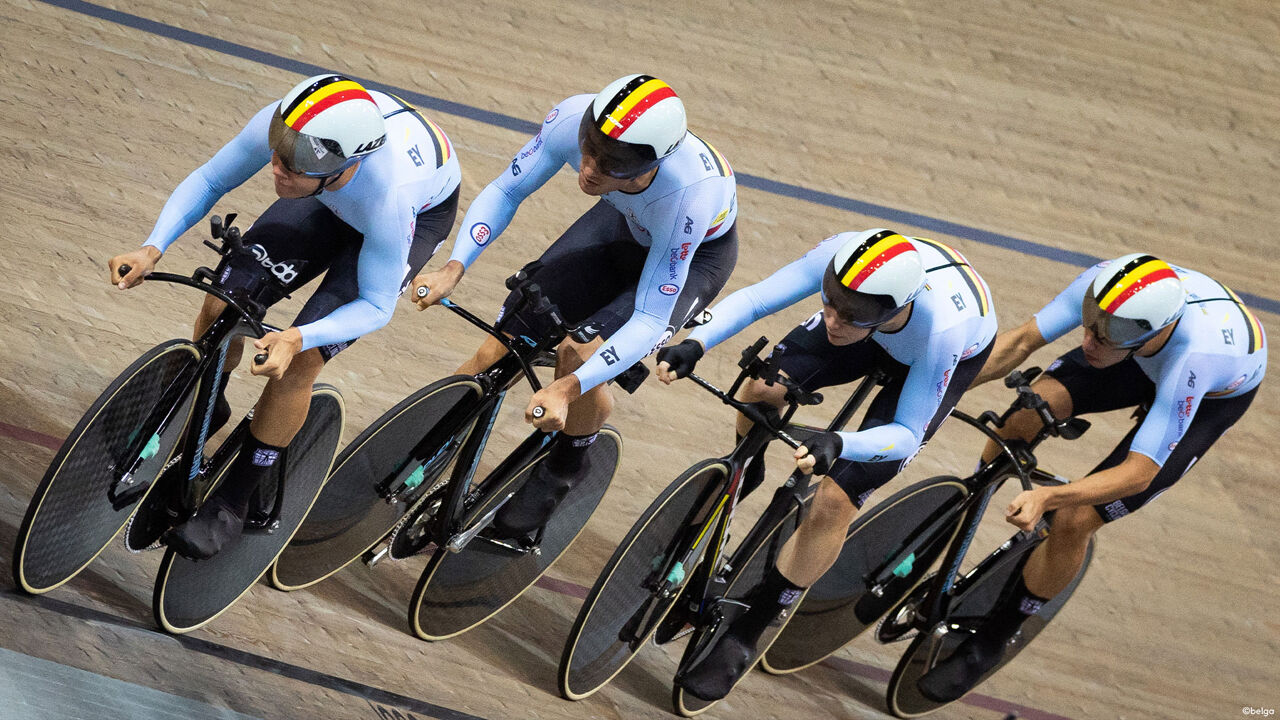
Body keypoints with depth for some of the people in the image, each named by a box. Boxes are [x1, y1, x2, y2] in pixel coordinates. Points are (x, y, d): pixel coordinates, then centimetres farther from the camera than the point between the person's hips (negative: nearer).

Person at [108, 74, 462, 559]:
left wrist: (298, 339, -46)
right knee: (223, 305, -7)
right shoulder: (279, 125, -36)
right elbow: (210, 180, -16)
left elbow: (376, 305, -29)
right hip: (334, 204, 4)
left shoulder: (390, 196, -45)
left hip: (422, 213, -4)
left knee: (298, 362, -15)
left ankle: (232, 505, 5)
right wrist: (153, 248, -31)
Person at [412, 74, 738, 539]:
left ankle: (564, 470, 4)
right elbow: (506, 191, -16)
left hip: (698, 253, -4)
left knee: (580, 353, -25)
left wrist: (567, 389, -46)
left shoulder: (690, 193, -43)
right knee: (508, 338, -6)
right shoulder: (574, 119, -33)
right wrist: (453, 268, -30)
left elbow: (650, 321, -37)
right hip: (625, 223, 4)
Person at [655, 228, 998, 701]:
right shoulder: (841, 258, -37)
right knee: (765, 387, -17)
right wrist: (695, 344, -49)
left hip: (948, 359, -4)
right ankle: (738, 481, 19)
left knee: (834, 501, -14)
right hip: (878, 334, 4)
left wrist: (838, 445, -53)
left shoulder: (941, 328, -44)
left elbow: (907, 433, -34)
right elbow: (752, 299, -31)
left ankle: (744, 635, 0)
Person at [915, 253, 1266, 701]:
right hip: (1144, 360, 5)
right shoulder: (1102, 286, -35)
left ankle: (993, 639, 7)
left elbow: (1139, 472, -42)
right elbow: (1022, 341, -24)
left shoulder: (1190, 362, -46)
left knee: (1075, 520, -14)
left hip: (1216, 395, -5)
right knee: (1030, 408, -20)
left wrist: (1046, 497, -54)